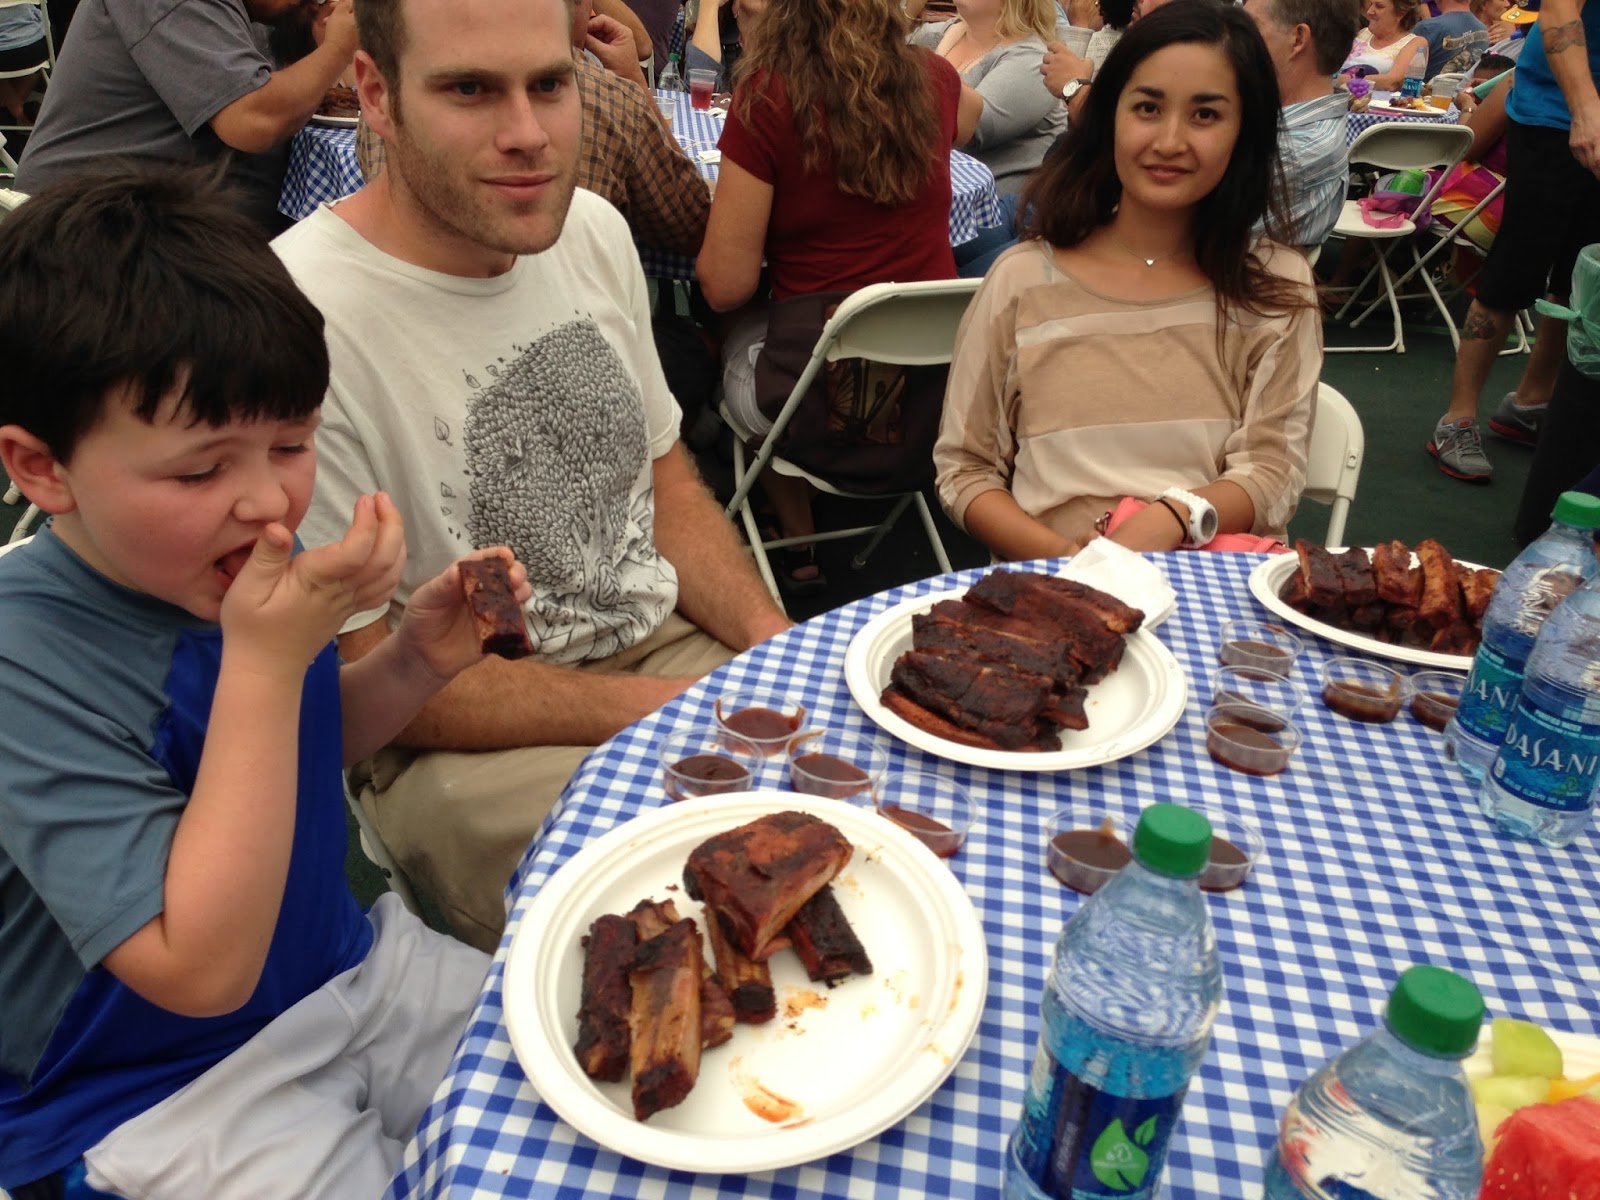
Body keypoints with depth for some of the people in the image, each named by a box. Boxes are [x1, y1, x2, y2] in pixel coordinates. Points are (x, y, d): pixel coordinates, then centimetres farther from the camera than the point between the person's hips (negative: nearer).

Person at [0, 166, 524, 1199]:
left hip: (348, 965, 6)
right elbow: (201, 972, -29)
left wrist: (416, 663, -10)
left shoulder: (249, 562, -9)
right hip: (159, 1096, -6)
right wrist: (265, 661, -34)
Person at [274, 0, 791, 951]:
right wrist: (671, 707, -19)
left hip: (666, 640, 7)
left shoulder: (593, 230, 1)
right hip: (452, 744, -6)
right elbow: (357, 675, -17)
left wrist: (779, 648, -6)